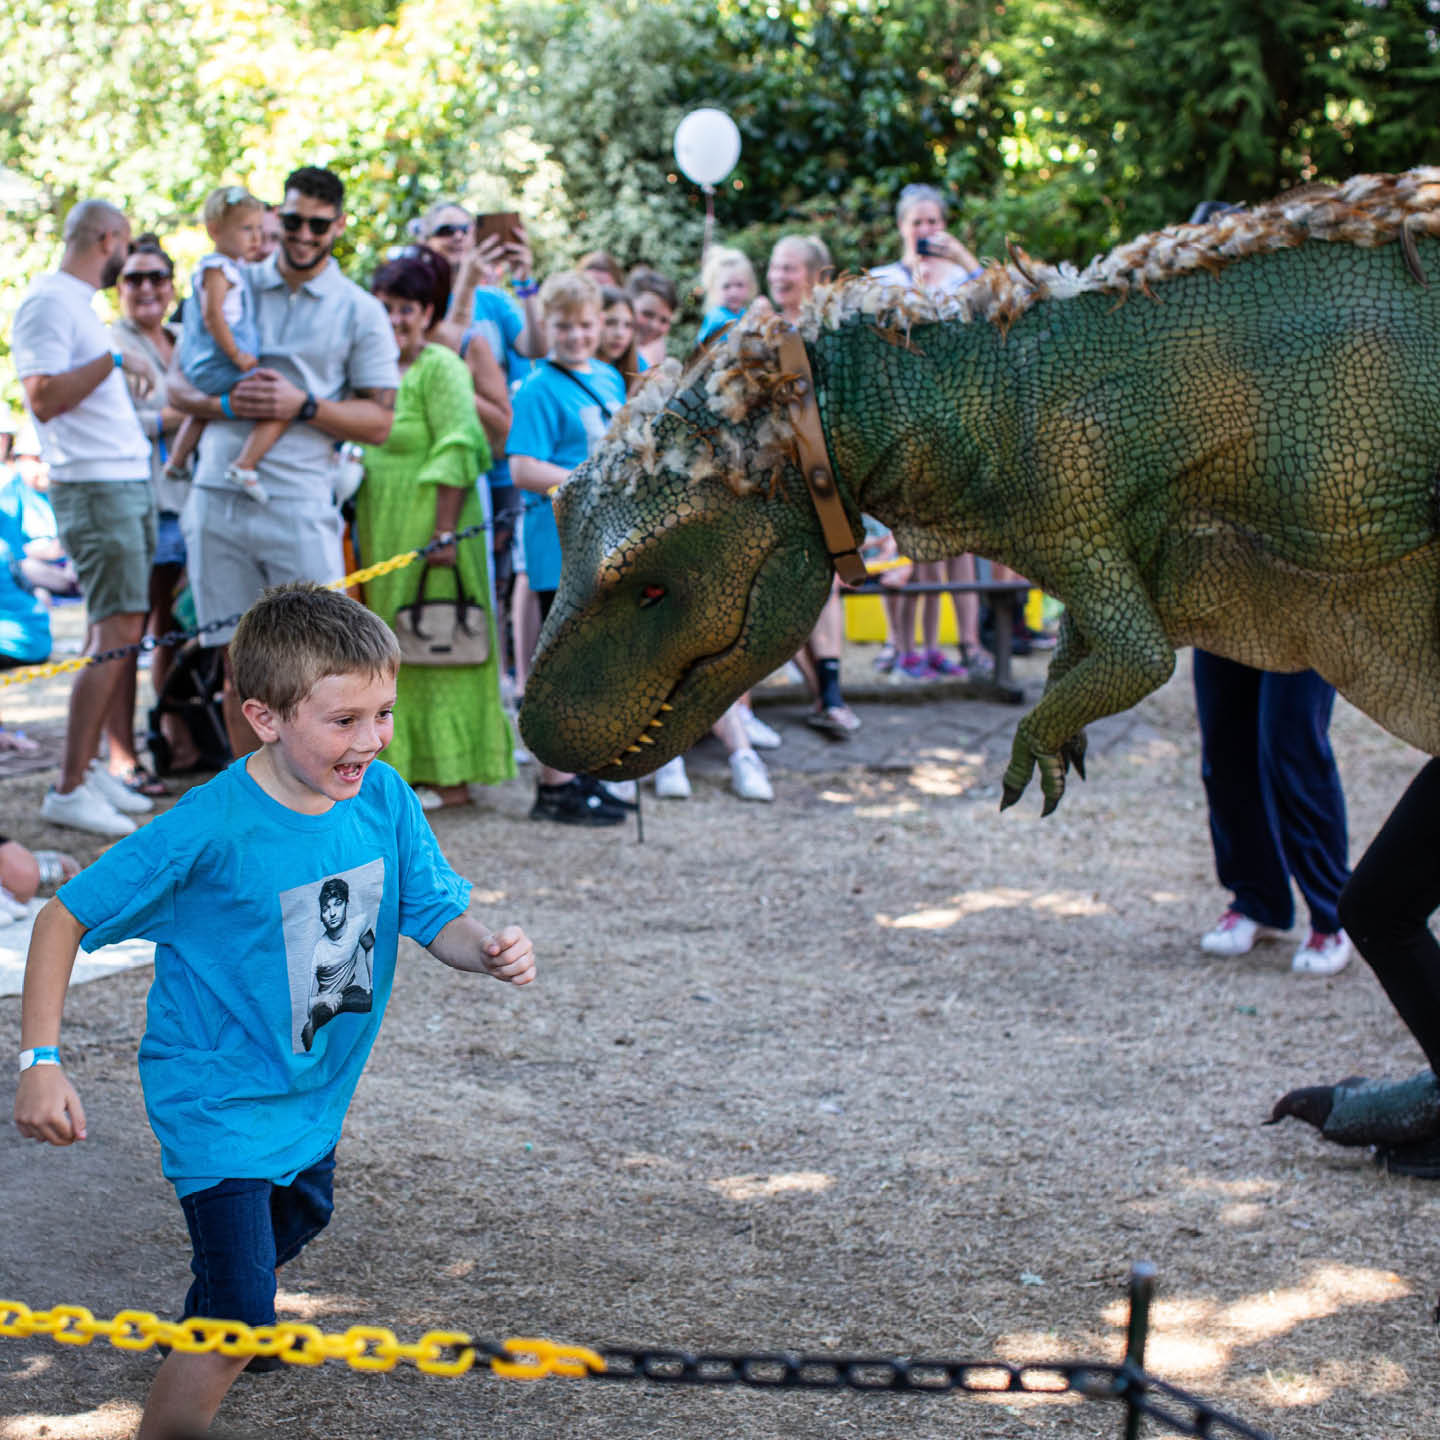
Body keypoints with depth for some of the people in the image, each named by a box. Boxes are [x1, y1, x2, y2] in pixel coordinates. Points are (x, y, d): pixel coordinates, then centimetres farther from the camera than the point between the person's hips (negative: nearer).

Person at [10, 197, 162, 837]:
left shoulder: (79, 303, 18)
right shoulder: (47, 303, -12)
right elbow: (42, 399, -21)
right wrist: (113, 359, -21)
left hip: (128, 482, 10)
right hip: (95, 488, -10)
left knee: (116, 632, 10)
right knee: (117, 631, -12)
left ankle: (88, 768, 15)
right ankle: (69, 790, -10)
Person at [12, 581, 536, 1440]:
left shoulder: (384, 799, -14)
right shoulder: (208, 832, -30)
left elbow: (439, 913, -9)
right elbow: (66, 919, -22)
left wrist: (488, 950, -32)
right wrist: (41, 1061, -29)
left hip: (313, 1085, 8)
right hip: (219, 1099, -7)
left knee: (299, 1217, 34)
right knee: (240, 1323, -12)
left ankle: (198, 1329, 64)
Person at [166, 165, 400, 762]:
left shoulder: (359, 311, 6)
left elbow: (378, 421, 1)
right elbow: (176, 382, 13)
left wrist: (303, 405, -14)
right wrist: (224, 405, -7)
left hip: (299, 502, -3)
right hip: (217, 497, 3)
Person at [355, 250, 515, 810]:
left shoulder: (441, 367, -10)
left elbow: (458, 453, -17)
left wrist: (444, 532, -22)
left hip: (427, 527, -8)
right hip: (382, 531, 8)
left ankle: (451, 777, -1)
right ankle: (407, 766, 19)